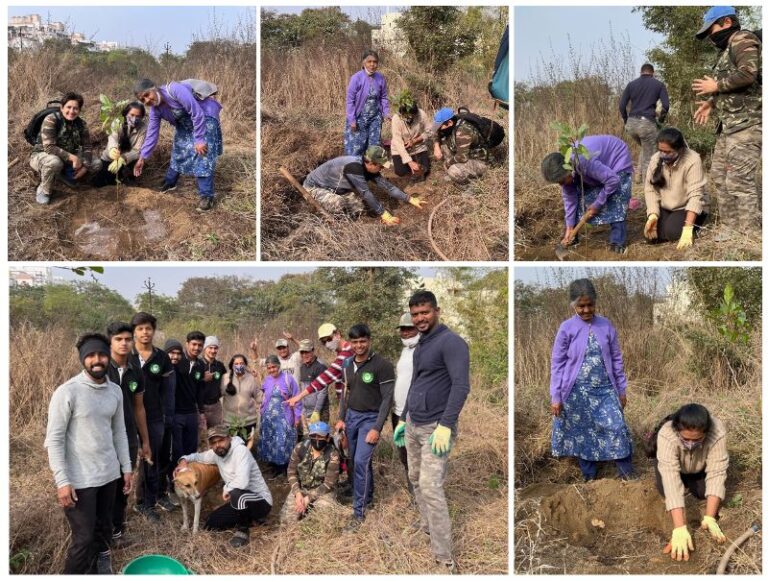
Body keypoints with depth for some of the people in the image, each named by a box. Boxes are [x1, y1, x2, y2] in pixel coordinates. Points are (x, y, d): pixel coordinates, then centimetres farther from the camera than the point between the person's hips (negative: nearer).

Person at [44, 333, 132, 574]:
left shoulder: (115, 391, 3)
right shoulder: (67, 392, -15)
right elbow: (54, 439, -14)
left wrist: (126, 467, 12)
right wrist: (62, 481, -16)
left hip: (109, 474, 5)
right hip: (80, 480, -5)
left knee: (103, 530, 16)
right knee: (83, 538, 1)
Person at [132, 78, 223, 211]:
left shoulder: (175, 90, -34)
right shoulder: (155, 109, -10)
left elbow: (197, 113, -32)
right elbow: (152, 133, -1)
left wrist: (199, 140, -28)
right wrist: (142, 158, -3)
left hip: (205, 115, -8)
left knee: (203, 156, -15)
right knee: (179, 151, 14)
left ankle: (207, 195, -11)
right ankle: (169, 183, 34)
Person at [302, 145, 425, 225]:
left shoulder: (368, 167, -8)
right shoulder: (354, 167, -35)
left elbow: (386, 185, -1)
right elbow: (366, 194, -34)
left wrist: (411, 199, -3)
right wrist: (385, 215, -30)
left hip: (333, 187, 9)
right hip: (314, 186, -9)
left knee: (359, 208, -6)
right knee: (337, 205, -36)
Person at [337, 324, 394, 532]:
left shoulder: (382, 365, -15)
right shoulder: (347, 364, 5)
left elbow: (388, 398, -15)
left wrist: (377, 428, -18)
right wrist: (341, 418, 10)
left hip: (370, 418, -6)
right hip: (351, 416, 6)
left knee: (361, 462, -13)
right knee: (357, 461, 15)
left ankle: (358, 512, -4)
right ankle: (368, 496, 35)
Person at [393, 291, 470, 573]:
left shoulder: (451, 342, -13)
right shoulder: (420, 346, 14)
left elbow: (461, 386, -21)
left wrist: (445, 425, -27)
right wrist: (403, 419, 25)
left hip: (435, 428, -9)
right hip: (413, 425, 9)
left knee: (431, 488, -12)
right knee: (416, 480, 14)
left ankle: (445, 559, -7)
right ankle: (426, 528, 31)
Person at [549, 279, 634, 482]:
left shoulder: (606, 326, 1)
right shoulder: (566, 328, -6)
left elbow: (616, 359, 8)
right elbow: (558, 364, -4)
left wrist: (621, 389, 9)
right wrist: (556, 397, -5)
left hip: (605, 389, 2)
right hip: (578, 392, -1)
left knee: (617, 427, -5)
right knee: (582, 433, 8)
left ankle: (626, 472, 10)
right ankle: (590, 476, 23)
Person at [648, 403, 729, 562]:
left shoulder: (717, 432, -38)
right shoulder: (666, 436, -42)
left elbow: (716, 473, -36)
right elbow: (671, 480, -47)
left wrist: (710, 518, -43)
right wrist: (680, 529, -53)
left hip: (699, 470, 1)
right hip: (673, 466, -1)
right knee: (667, 488, -25)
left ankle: (690, 486, 13)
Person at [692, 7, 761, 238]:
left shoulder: (742, 40, -6)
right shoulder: (728, 49, 23)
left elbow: (748, 74, -22)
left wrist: (715, 86, -11)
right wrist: (712, 103, 17)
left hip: (746, 123, -11)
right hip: (731, 124, 11)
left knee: (739, 180, -13)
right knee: (719, 174, 13)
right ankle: (731, 227, 20)